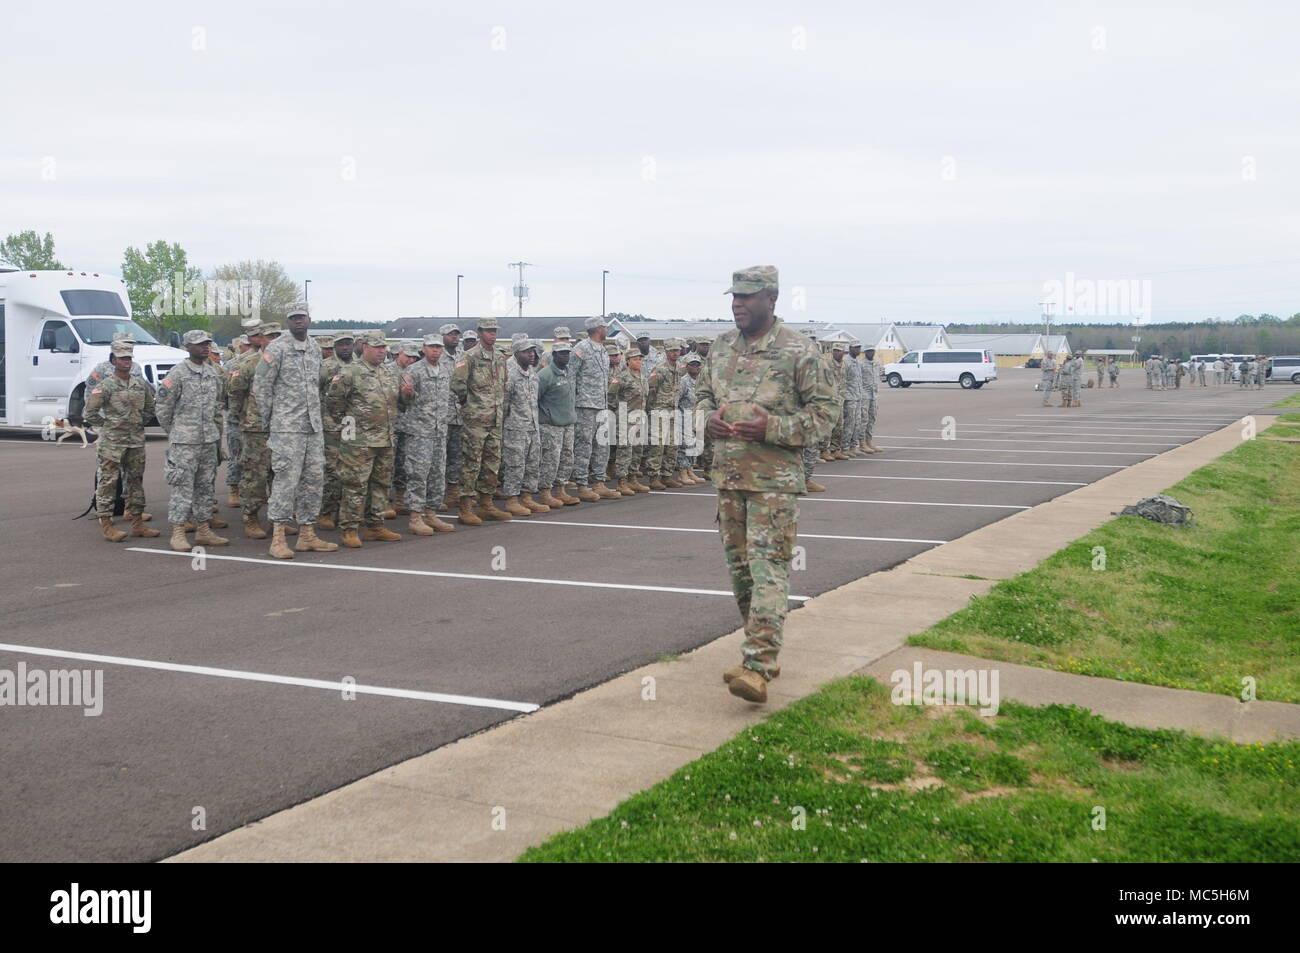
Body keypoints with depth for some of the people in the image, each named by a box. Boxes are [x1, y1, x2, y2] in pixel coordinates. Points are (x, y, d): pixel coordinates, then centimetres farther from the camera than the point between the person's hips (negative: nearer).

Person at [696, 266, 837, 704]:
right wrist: (710, 418, 0)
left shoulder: (799, 351, -7)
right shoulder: (721, 347, 11)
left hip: (773, 479, -7)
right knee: (739, 565, 12)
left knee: (768, 567, -12)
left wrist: (773, 428, -18)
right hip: (727, 474, 7)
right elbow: (702, 393, 24)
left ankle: (758, 666, -17)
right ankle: (760, 652, 26)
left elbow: (825, 411, -6)